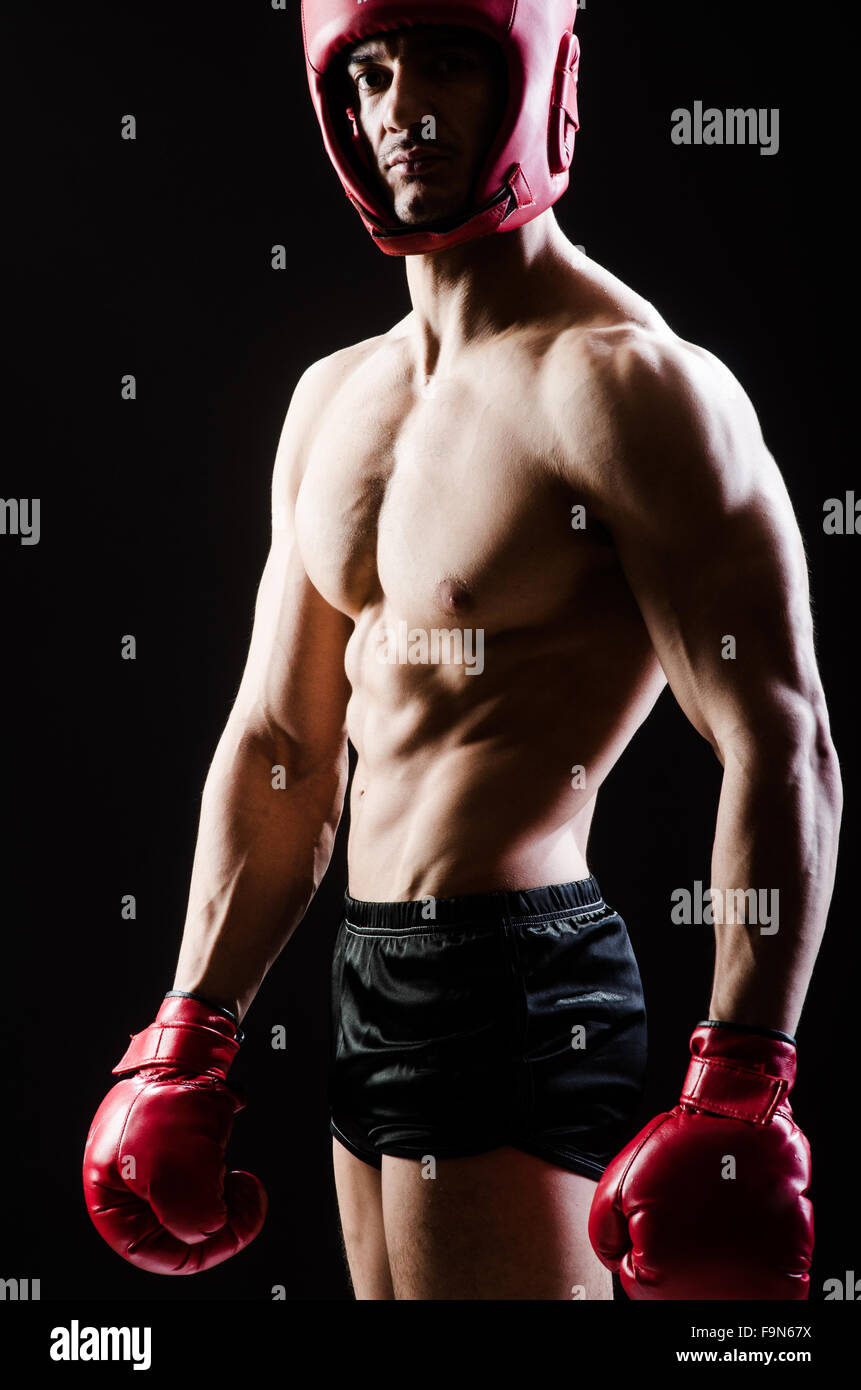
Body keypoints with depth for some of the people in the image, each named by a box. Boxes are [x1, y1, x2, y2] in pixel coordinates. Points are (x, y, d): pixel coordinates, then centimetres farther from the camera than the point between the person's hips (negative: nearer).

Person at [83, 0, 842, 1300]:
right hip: (372, 982, 8)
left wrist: (741, 1094, -22)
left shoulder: (622, 384, -13)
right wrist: (191, 1045, 14)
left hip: (517, 985, -8)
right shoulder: (334, 398, 12)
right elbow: (277, 749, 15)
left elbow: (783, 752, -17)